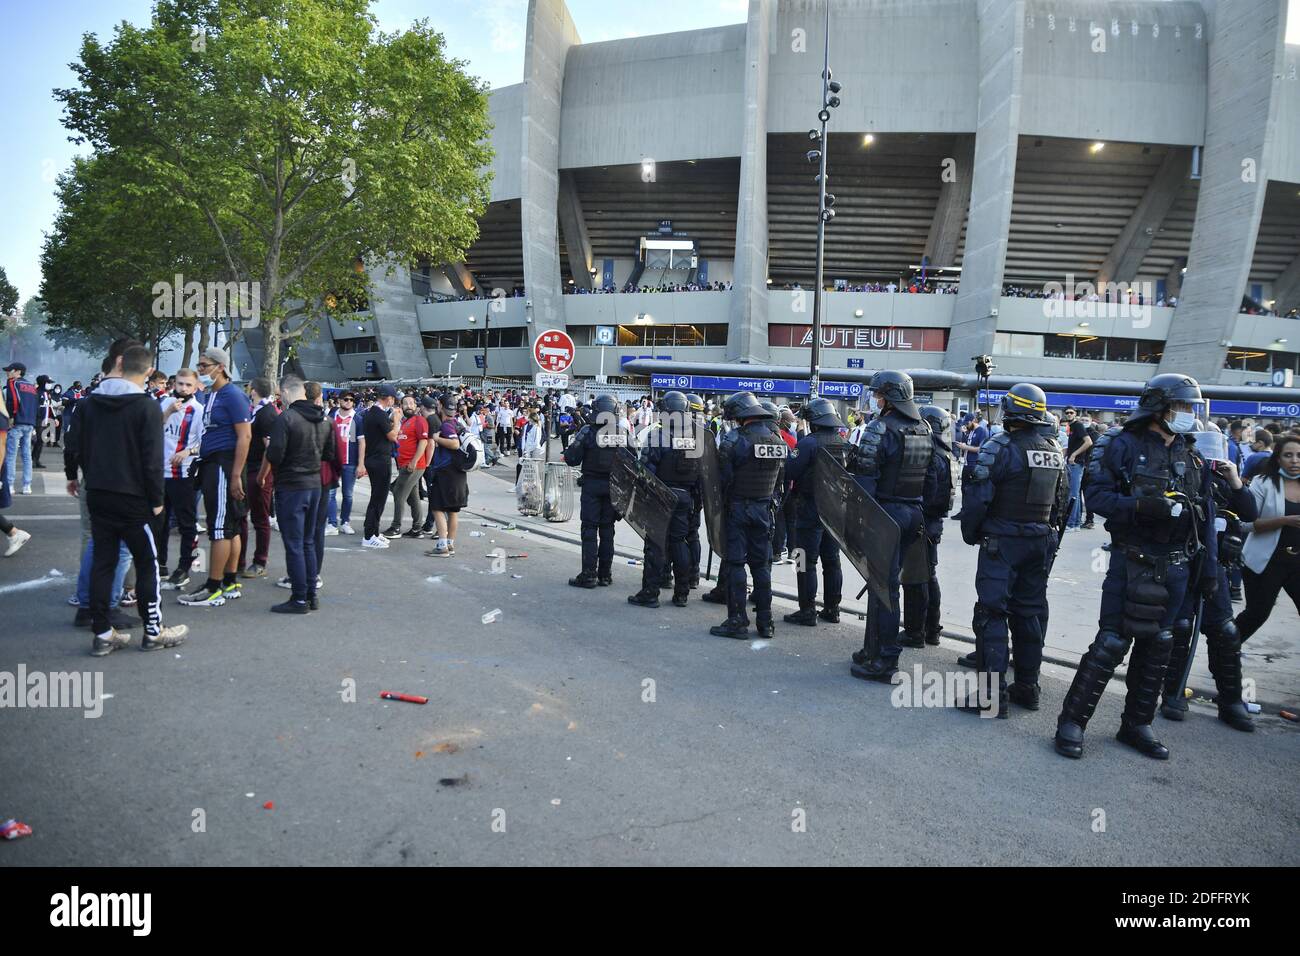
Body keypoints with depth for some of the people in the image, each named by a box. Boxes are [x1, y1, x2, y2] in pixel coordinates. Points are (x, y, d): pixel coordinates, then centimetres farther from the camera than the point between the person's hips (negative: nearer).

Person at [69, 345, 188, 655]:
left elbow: (81, 448, 13)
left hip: (97, 494, 6)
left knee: (102, 562, 9)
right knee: (147, 563, 4)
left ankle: (102, 633, 11)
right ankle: (153, 631, 9)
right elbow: (152, 458, -15)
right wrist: (156, 499, -8)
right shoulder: (148, 407, -13)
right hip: (131, 498, -6)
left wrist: (91, 479, 21)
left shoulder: (91, 402, 8)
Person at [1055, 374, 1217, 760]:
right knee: (1112, 643, -7)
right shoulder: (1126, 445, -7)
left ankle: (1137, 724, 24)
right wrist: (1143, 506, -27)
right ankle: (1072, 721, 3)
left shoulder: (1192, 457, 10)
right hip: (1132, 562, -6)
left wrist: (1209, 568, 10)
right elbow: (1097, 494, -13)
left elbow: (1206, 516, 13)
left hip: (1176, 567, 6)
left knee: (1157, 646, 12)